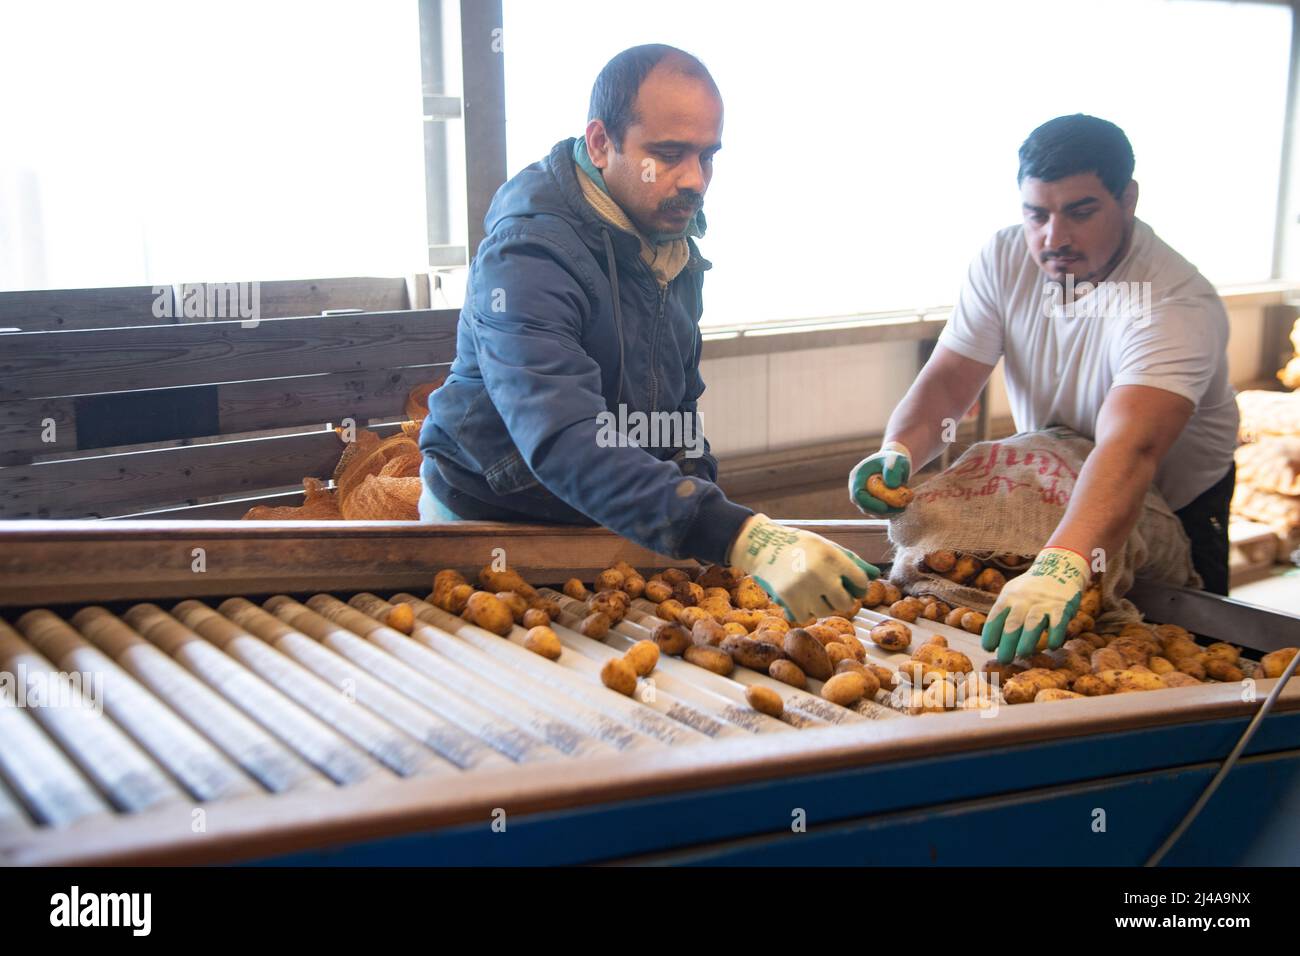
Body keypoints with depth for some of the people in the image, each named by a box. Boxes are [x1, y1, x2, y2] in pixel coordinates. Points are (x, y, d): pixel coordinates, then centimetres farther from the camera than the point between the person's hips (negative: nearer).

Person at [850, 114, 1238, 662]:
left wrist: (1063, 565, -65)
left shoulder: (1177, 303, -33)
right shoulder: (1005, 259, -15)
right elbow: (947, 380, -18)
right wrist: (898, 451, -40)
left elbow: (1130, 450, -49)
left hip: (1173, 510, -3)